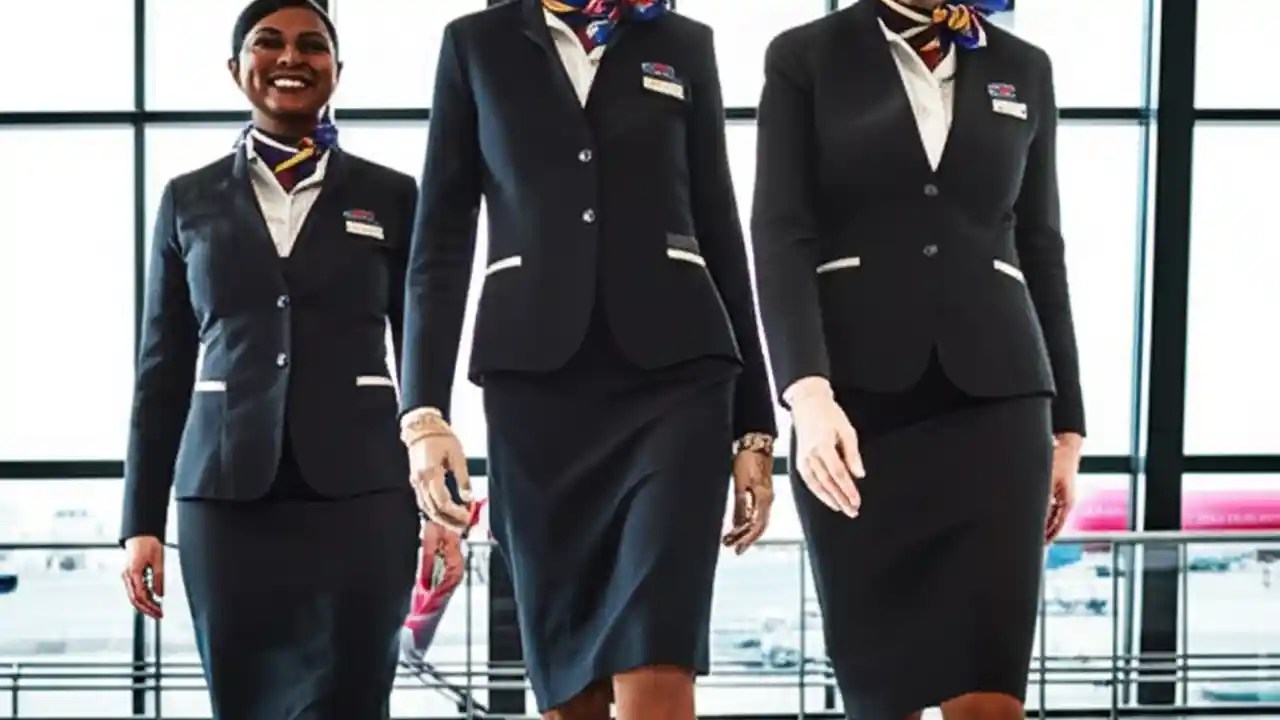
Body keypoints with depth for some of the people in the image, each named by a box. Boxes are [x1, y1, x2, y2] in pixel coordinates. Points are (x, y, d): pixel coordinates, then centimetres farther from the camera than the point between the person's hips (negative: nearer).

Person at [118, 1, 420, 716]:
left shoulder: (390, 197, 8)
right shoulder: (190, 200, 11)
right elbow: (163, 369, 11)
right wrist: (142, 521, 6)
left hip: (359, 493, -1)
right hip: (227, 496, 1)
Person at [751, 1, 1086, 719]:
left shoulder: (1024, 69, 13)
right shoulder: (805, 59, 4)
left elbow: (1040, 253, 15)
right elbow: (781, 236, -6)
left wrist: (1067, 425, 12)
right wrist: (807, 392, -21)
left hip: (994, 399, 2)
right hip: (855, 403, -1)